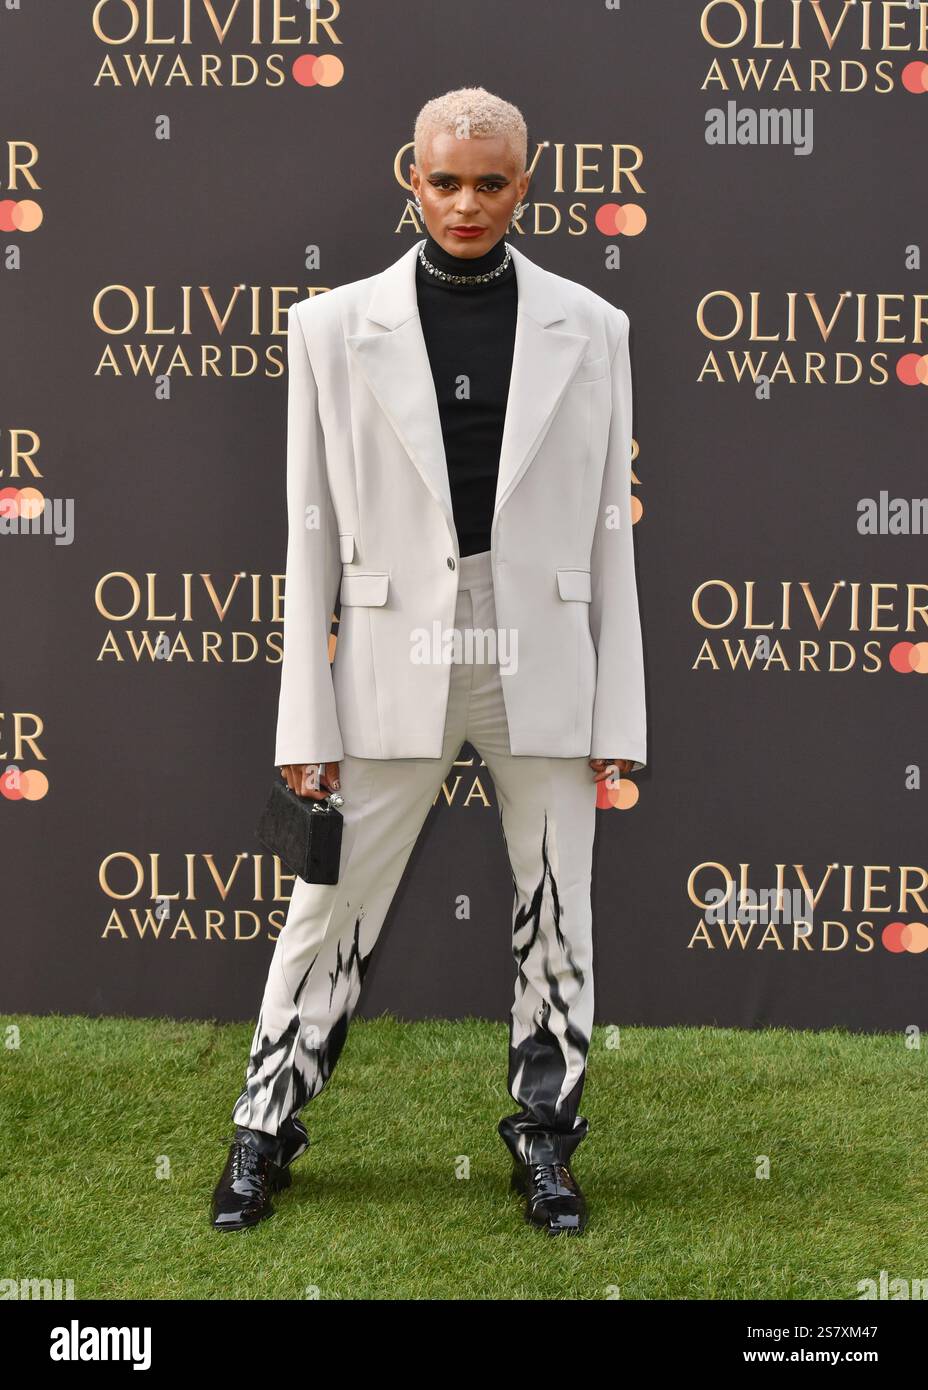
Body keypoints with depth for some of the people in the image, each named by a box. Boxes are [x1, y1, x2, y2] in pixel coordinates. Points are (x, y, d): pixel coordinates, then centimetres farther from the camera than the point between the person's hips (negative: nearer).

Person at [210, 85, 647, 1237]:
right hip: (393, 664, -1)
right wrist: (306, 722, -2)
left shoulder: (586, 327, 3)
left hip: (542, 661, 1)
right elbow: (312, 531, 1)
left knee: (558, 918, 10)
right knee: (329, 912, 6)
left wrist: (617, 711, 2)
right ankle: (265, 1133, 25)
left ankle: (544, 1141, 28)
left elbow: (608, 528, 5)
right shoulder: (336, 325, 1)